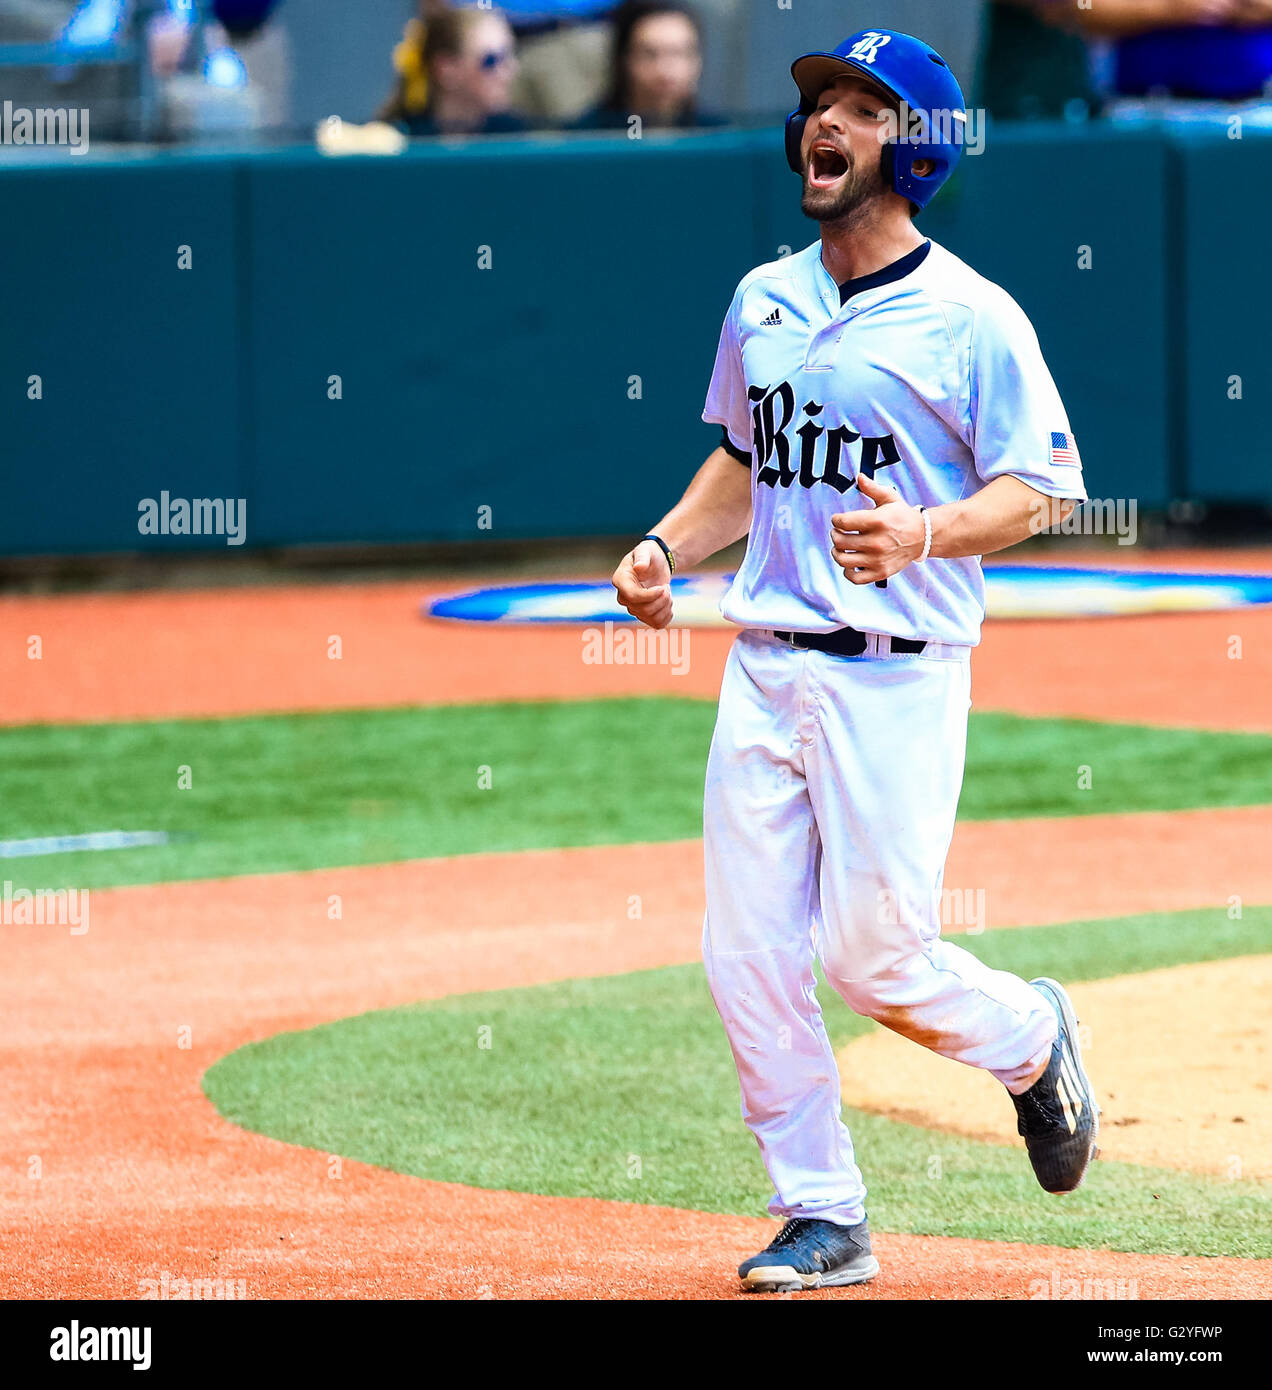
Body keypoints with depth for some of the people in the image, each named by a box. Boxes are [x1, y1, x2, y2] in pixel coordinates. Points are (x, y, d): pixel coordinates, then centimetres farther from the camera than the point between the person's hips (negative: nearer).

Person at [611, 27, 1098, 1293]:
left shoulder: (972, 318, -6)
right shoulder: (763, 301, 13)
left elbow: (1037, 491, -8)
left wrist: (921, 534, -25)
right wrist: (667, 546, 8)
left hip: (896, 678, -6)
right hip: (764, 670, 6)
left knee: (875, 961, -7)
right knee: (748, 958, 0)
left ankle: (1028, 1039, 25)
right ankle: (822, 1219, 12)